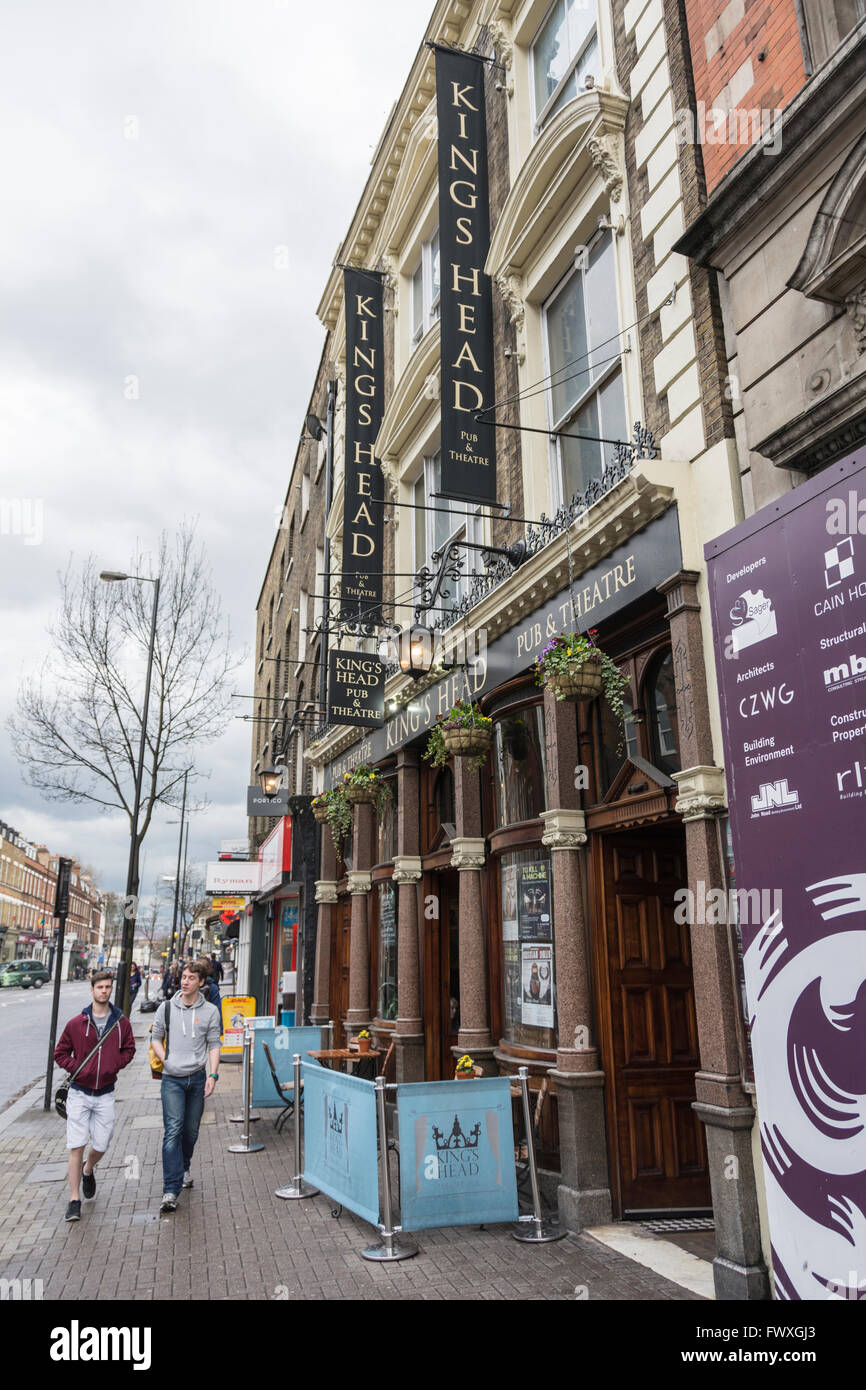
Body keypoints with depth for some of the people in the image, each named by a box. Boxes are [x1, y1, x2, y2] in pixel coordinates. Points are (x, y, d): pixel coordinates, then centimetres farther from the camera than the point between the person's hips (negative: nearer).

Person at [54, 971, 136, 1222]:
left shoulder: (121, 1023, 0)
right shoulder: (76, 1023, -5)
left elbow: (129, 1049, 11)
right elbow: (61, 1052, 4)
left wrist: (115, 1066, -5)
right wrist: (77, 1068, -10)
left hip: (105, 1094, 2)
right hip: (79, 1093, -2)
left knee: (101, 1145, 7)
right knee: (76, 1147, -5)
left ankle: (88, 1171, 40)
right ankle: (74, 1200, 6)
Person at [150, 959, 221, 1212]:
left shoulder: (210, 1011, 0)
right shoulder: (166, 1008, 1)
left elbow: (214, 1045, 3)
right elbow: (156, 1037, 12)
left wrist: (212, 1075, -7)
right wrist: (165, 1060, -2)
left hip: (197, 1077, 1)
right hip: (172, 1078, -1)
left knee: (191, 1130, 12)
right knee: (173, 1131, -11)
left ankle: (183, 1169, 39)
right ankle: (171, 1191, -11)